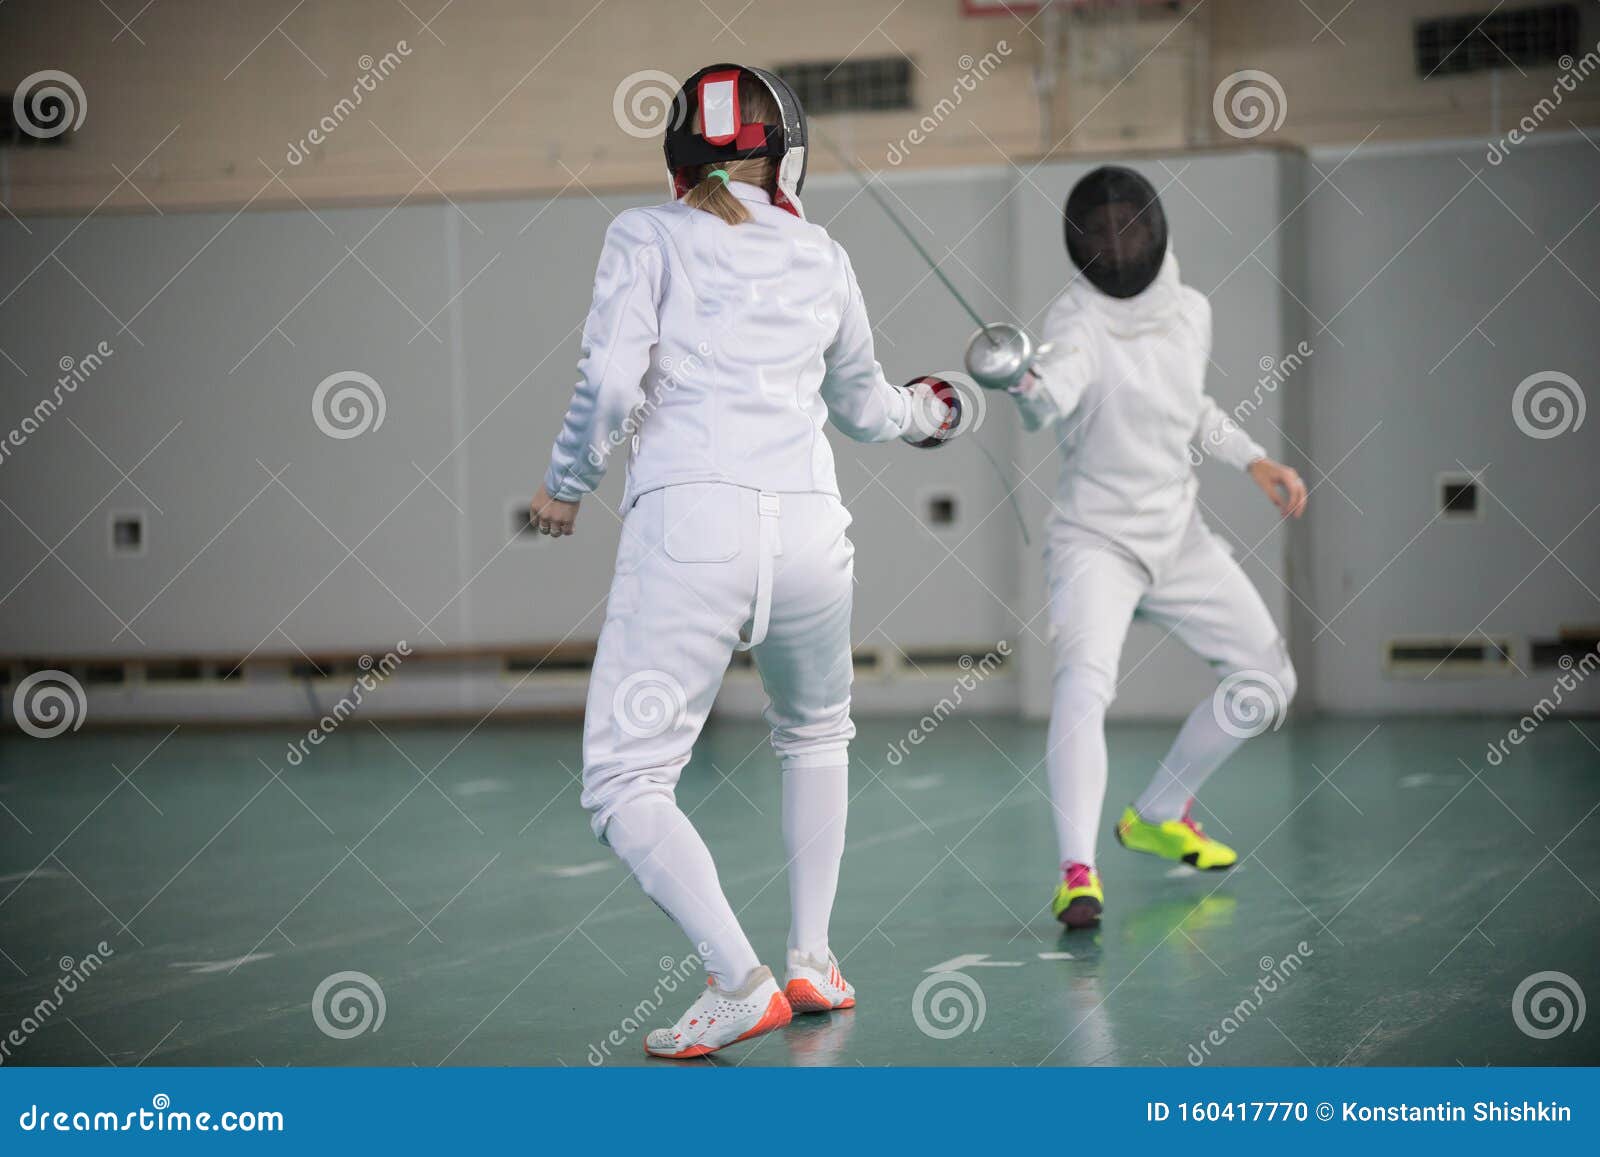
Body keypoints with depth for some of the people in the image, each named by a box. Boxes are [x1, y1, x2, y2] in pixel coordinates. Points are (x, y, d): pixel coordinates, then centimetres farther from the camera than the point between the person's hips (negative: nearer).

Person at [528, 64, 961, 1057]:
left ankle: (741, 983, -18)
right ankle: (812, 962, 27)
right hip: (807, 527, 4)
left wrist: (567, 485, 10)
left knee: (626, 789, 0)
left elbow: (612, 385, -7)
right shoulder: (819, 254, 16)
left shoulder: (648, 237, 7)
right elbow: (862, 406, 30)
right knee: (815, 735, 31)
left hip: (690, 525, -4)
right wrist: (926, 412, 52)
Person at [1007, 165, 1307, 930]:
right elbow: (1047, 404, -44)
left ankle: (1155, 816, 27)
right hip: (1097, 542, -7)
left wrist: (1254, 460, 7)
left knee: (1266, 682, 11)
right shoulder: (1077, 324, -22)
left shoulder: (1190, 311, -2)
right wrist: (1024, 385, -67)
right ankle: (1077, 873, -35)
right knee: (1084, 685, -31)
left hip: (1179, 537, 7)